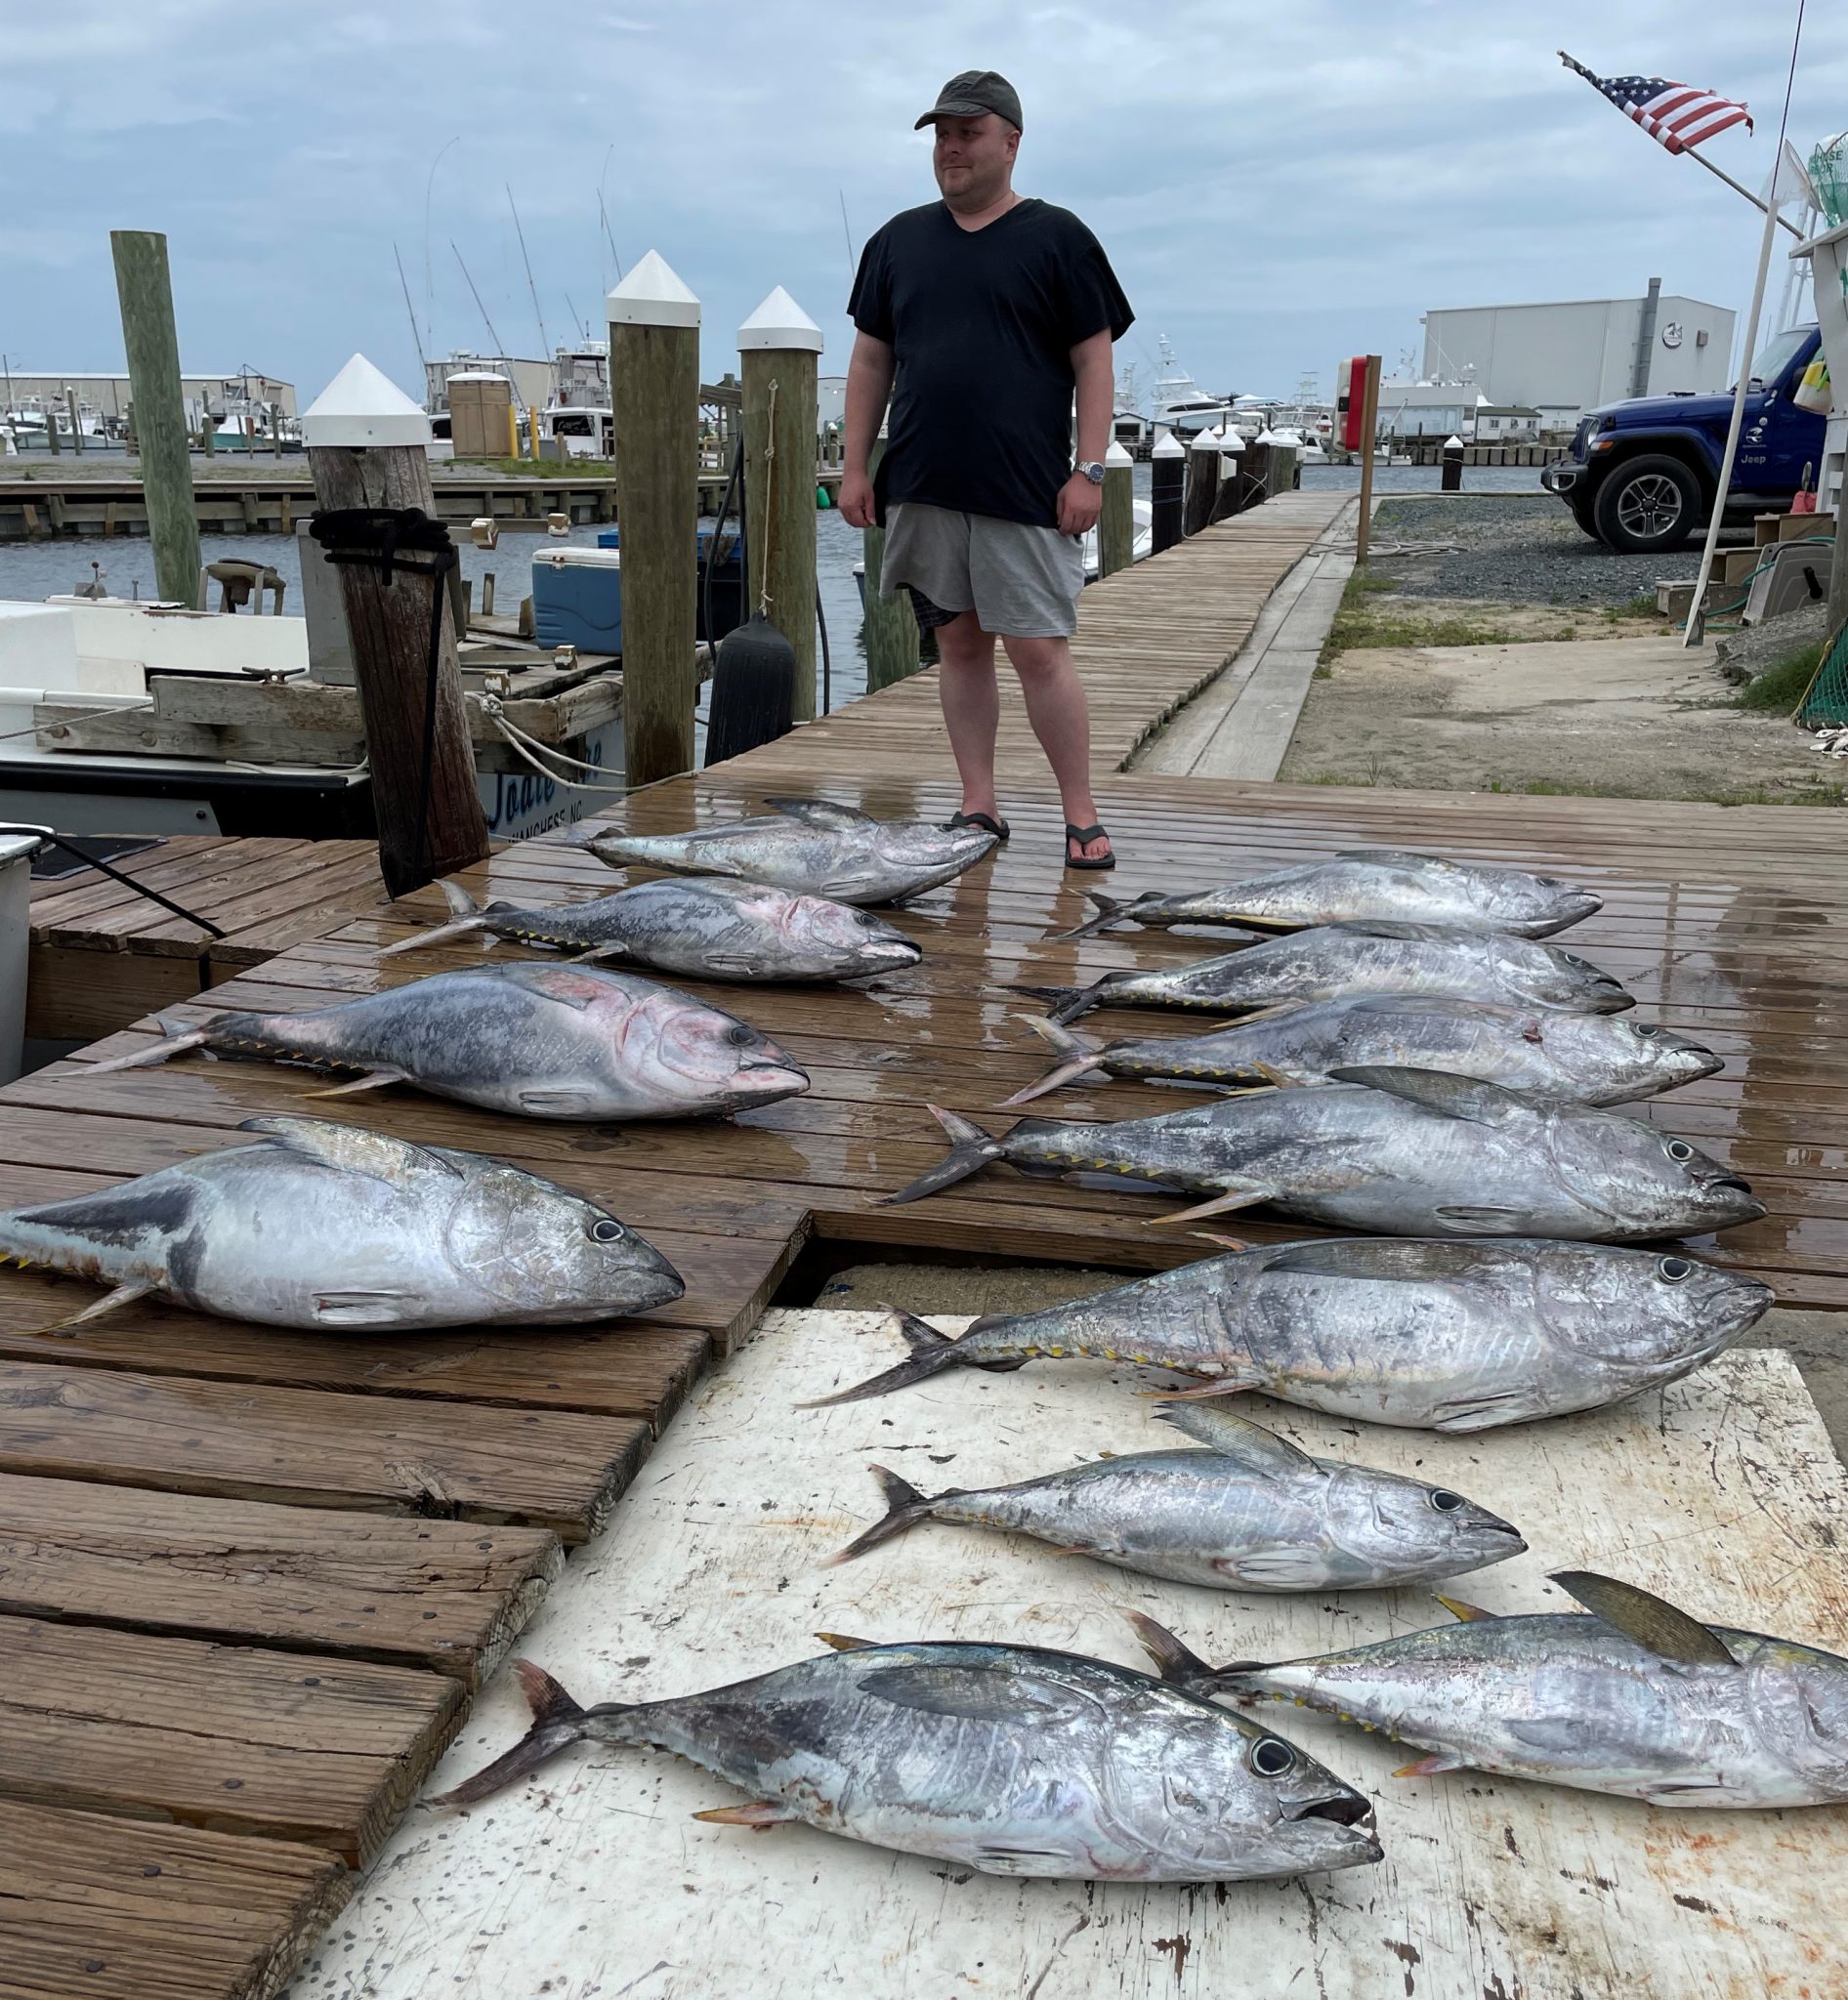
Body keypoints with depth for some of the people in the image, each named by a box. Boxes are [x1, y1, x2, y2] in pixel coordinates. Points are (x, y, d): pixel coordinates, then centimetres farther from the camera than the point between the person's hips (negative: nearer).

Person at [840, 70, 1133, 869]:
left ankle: (1081, 816, 1)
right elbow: (870, 360, 16)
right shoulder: (899, 241, 15)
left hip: (1024, 493, -4)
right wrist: (855, 466, 8)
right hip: (921, 488, 4)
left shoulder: (1056, 237, 4)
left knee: (1038, 649, -8)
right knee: (960, 645, 7)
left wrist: (1089, 471, -9)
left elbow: (1094, 361, 0)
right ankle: (979, 809, 14)